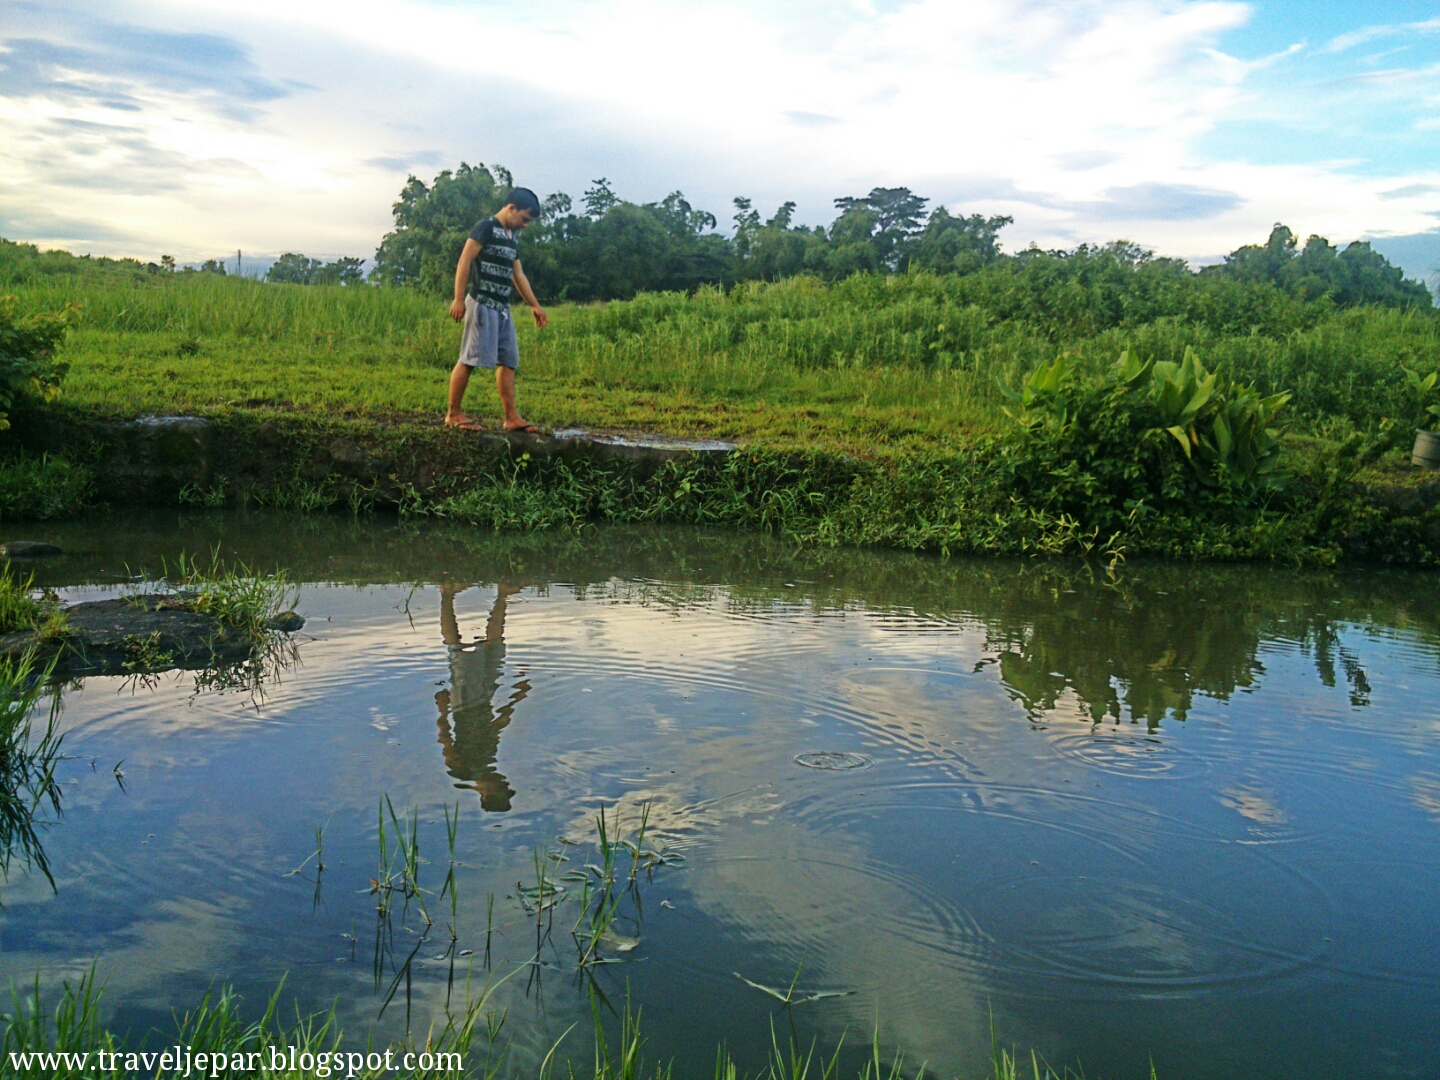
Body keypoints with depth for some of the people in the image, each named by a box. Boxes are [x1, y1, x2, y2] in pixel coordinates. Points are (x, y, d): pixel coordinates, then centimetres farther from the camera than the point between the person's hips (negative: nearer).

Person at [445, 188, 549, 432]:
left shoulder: (512, 238, 19)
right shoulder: (486, 228, -6)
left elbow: (518, 275, 26)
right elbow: (464, 261, -12)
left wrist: (535, 305, 26)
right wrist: (459, 299, -18)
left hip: (502, 308, 9)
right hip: (482, 304, -9)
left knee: (508, 362, 5)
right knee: (469, 359, -8)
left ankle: (512, 417, 6)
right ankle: (453, 413, -1)